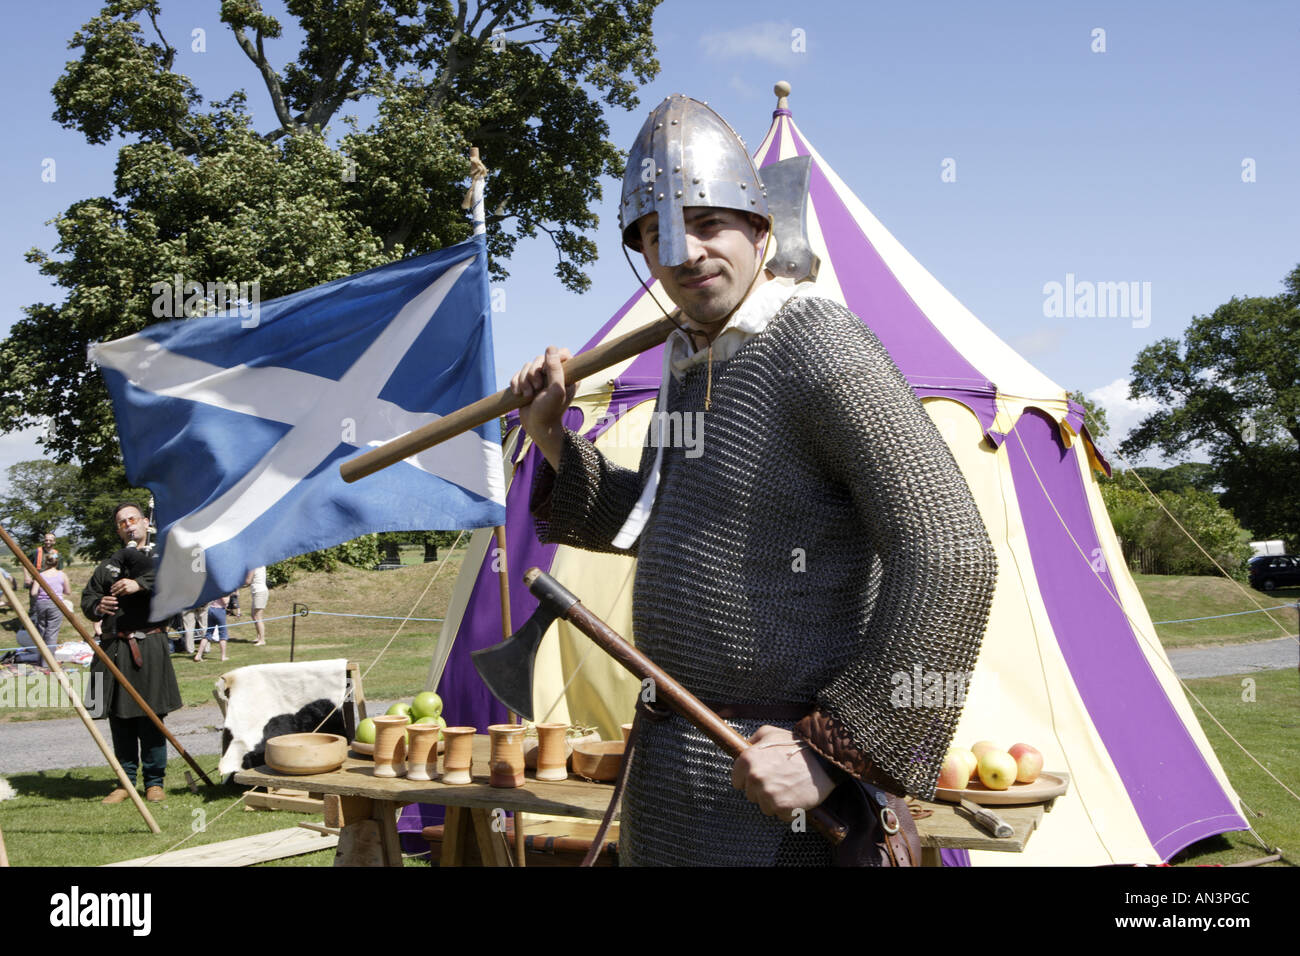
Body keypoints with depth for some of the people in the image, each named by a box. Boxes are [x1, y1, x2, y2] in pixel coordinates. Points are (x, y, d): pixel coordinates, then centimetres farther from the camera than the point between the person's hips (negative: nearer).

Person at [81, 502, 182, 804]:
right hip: (113, 649, 4)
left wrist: (141, 584, -22)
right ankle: (126, 781, 12)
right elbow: (87, 597, 21)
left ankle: (154, 781, 5)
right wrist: (97, 606, -3)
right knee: (119, 718, 4)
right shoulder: (108, 567, 21)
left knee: (151, 717, -4)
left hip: (149, 646, -3)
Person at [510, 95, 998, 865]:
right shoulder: (693, 361, 9)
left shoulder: (822, 349, -18)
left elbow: (950, 558, -25)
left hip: (775, 778, -8)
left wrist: (834, 751, -23)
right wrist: (552, 438, 11)